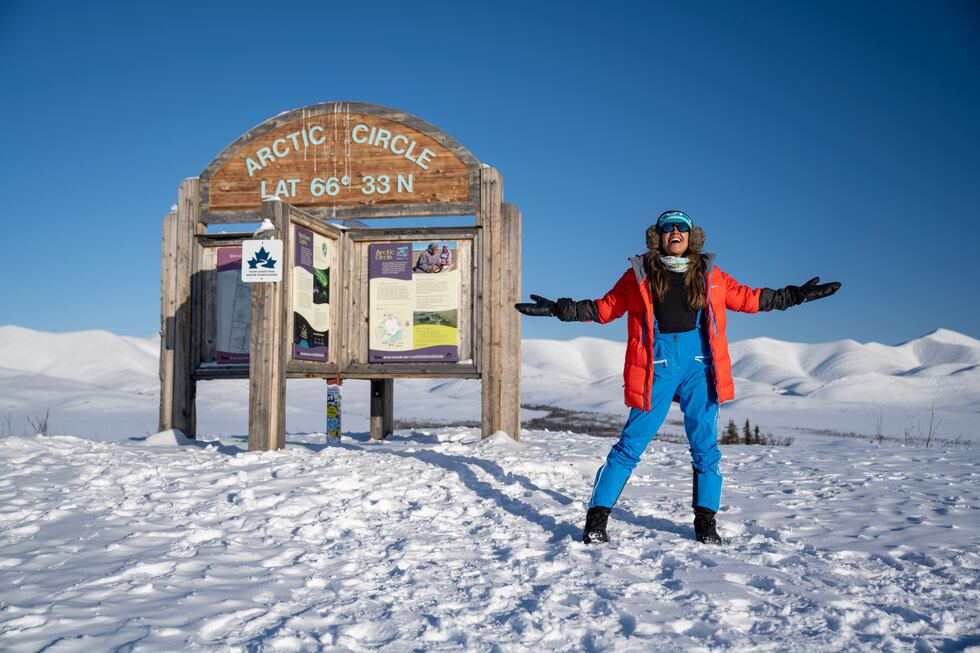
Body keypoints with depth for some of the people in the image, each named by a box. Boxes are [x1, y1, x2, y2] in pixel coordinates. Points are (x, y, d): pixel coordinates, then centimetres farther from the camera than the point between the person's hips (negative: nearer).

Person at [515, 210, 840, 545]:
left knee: (705, 446, 6)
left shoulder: (709, 275, 12)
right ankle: (597, 516, 5)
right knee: (631, 444, -4)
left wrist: (794, 295, 20)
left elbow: (747, 298, 22)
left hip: (700, 366, 3)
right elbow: (604, 308, 13)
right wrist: (557, 309, 6)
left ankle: (706, 521, 20)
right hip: (657, 366, -2)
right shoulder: (639, 274, 7)